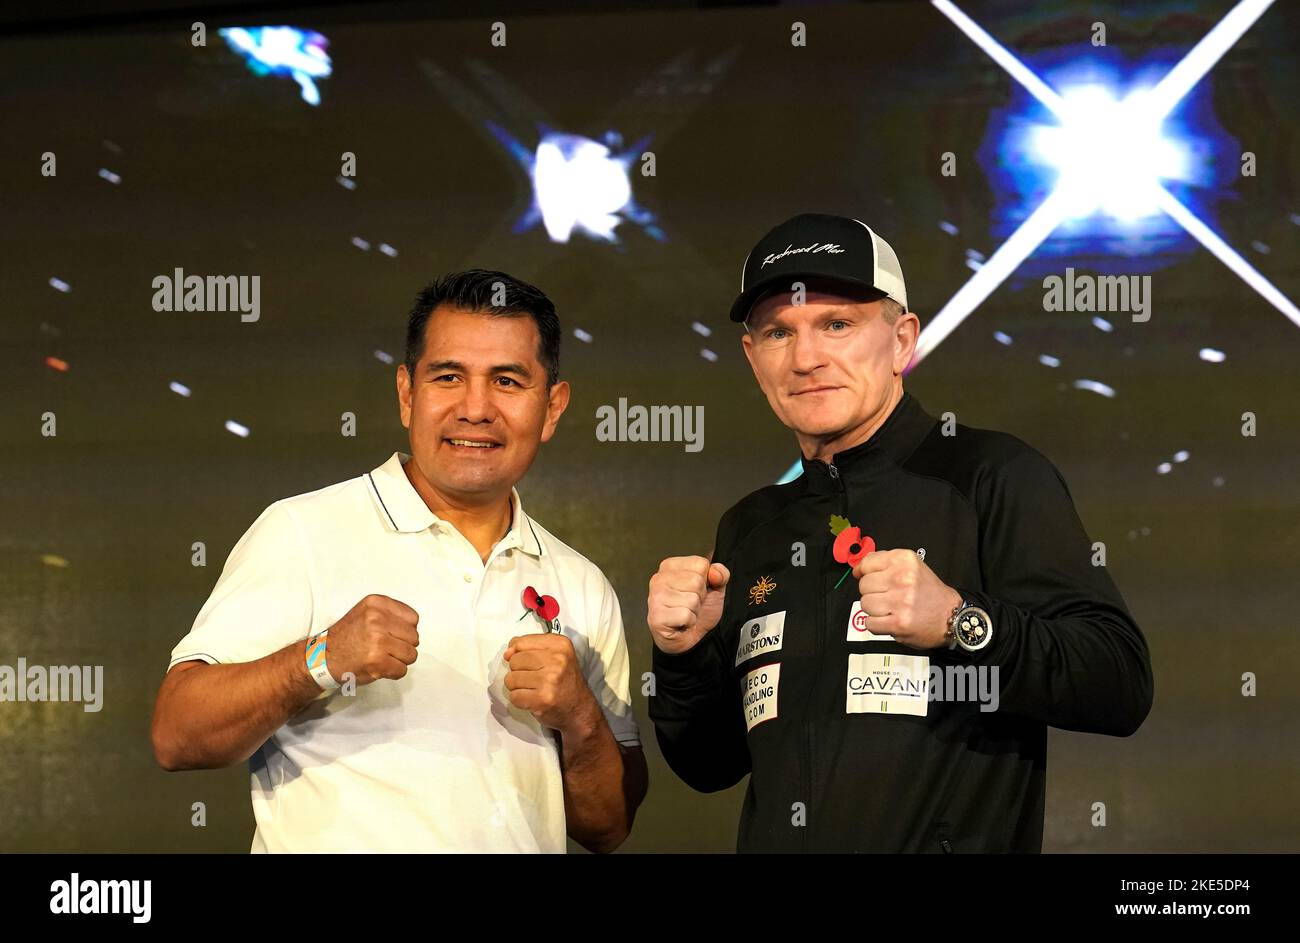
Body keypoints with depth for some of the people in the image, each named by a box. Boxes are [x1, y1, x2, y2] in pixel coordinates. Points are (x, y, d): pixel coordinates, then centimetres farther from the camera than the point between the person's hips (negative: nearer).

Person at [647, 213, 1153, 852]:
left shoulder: (995, 477, -5)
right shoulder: (749, 530, 12)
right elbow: (712, 765, 15)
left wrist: (960, 624, -23)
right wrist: (683, 655, -2)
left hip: (959, 838, -5)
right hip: (776, 840, 5)